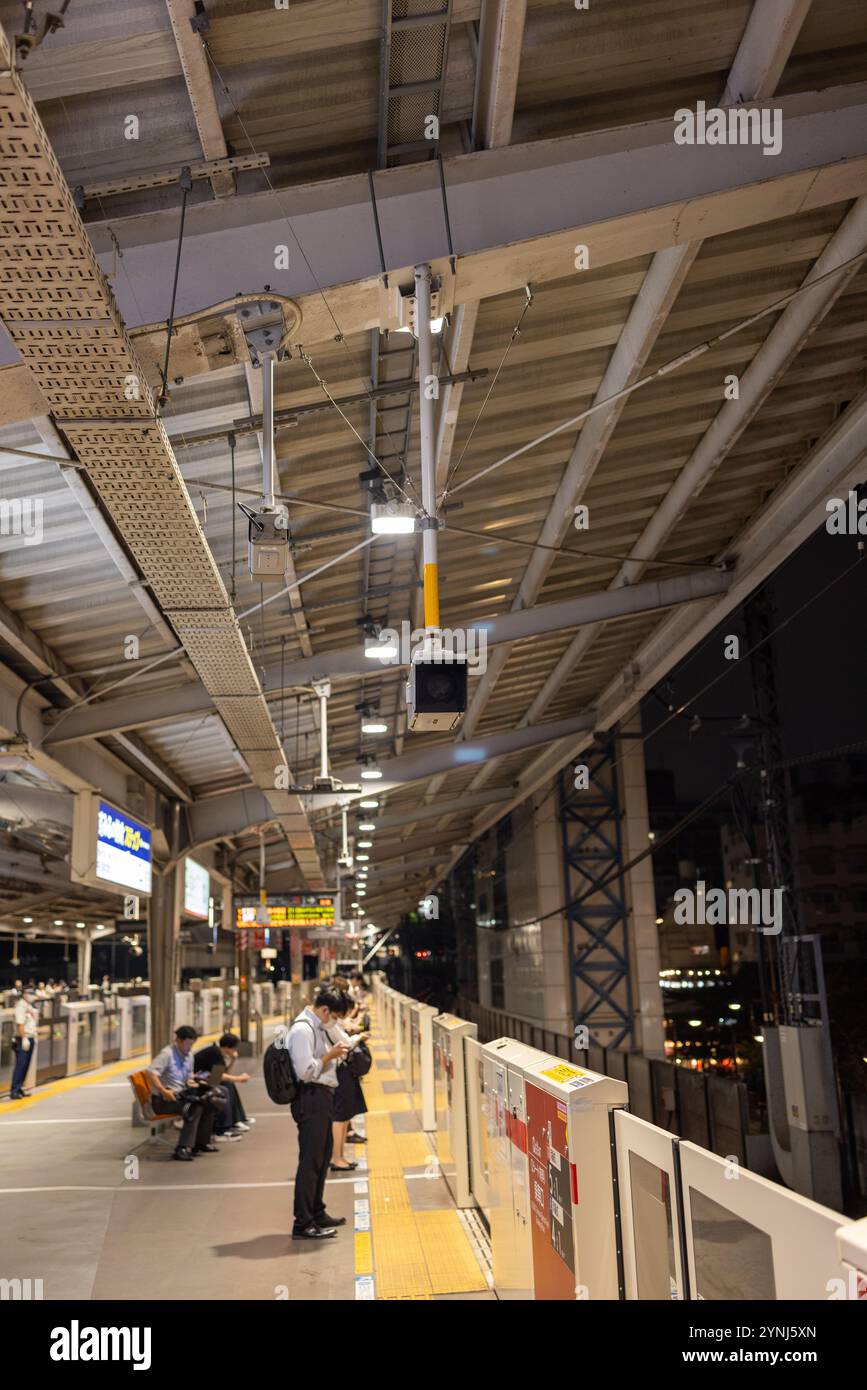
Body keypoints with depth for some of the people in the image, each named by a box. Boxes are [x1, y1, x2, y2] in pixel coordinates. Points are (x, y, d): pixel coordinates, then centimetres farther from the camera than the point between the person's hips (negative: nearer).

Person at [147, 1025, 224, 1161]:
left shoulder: (188, 1054, 12)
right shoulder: (167, 1054, -14)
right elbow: (151, 1072, -27)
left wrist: (191, 1082, -2)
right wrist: (164, 1091, -34)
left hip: (180, 1095, 8)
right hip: (163, 1100, -8)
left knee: (210, 1102, -10)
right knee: (194, 1108, -29)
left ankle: (201, 1143, 2)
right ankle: (182, 1149, -28)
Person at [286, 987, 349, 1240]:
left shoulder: (317, 1027, 15)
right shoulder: (302, 1030, -17)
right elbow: (306, 1071, -23)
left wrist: (335, 1052, 11)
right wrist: (330, 1055, -14)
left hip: (322, 1098, 11)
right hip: (311, 1099, -11)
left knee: (322, 1157, 19)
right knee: (310, 1160, -6)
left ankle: (317, 1213, 32)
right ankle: (303, 1224, 0)